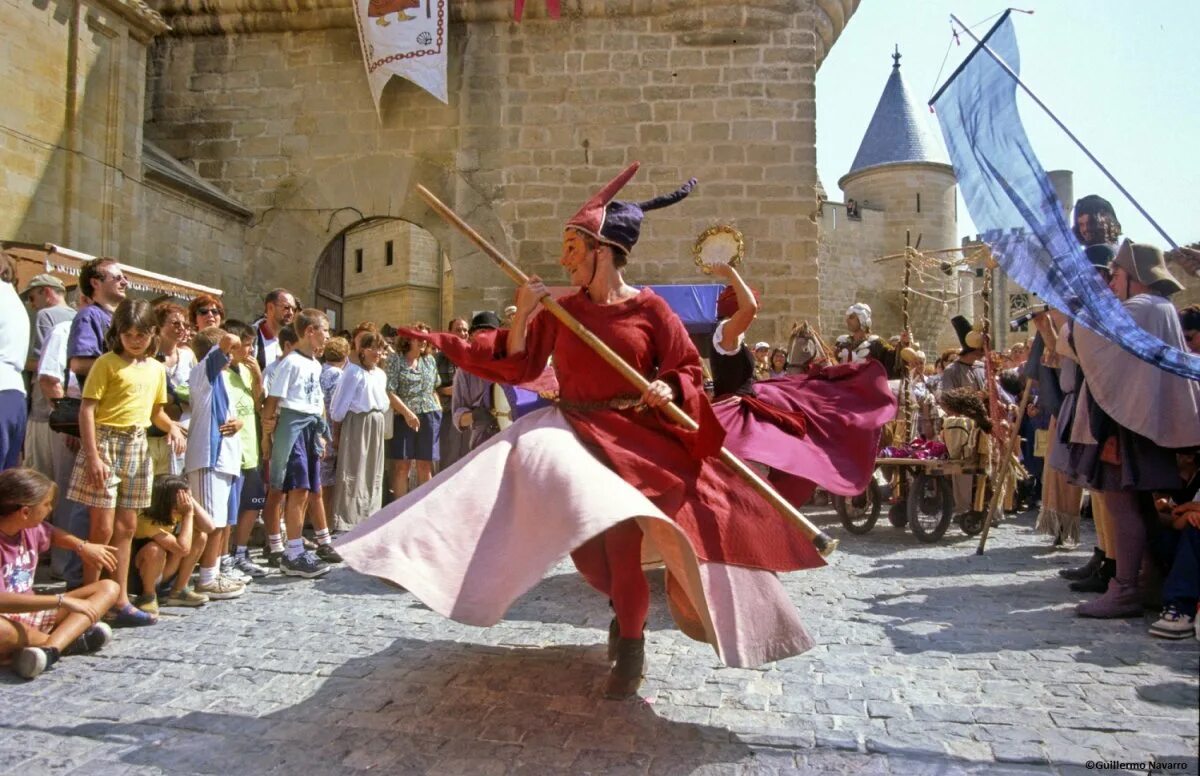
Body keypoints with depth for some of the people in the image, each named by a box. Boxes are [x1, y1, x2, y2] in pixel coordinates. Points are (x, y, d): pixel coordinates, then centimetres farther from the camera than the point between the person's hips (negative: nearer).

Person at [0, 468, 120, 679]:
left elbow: (52, 535, 27)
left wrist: (83, 546, 9)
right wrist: (62, 601, -34)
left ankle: (49, 649, -28)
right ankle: (69, 641, -15)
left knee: (108, 588, -1)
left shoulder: (31, 527, 1)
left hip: (34, 612, 9)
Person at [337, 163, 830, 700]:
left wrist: (667, 389, -20)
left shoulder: (650, 308, -4)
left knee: (620, 533, -10)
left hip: (636, 438, -3)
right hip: (574, 429, 3)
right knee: (582, 527, -10)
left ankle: (630, 646, 12)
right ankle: (626, 604, 20)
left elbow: (688, 370, 0)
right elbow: (517, 367, 3)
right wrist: (523, 316, -9)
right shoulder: (560, 310, 4)